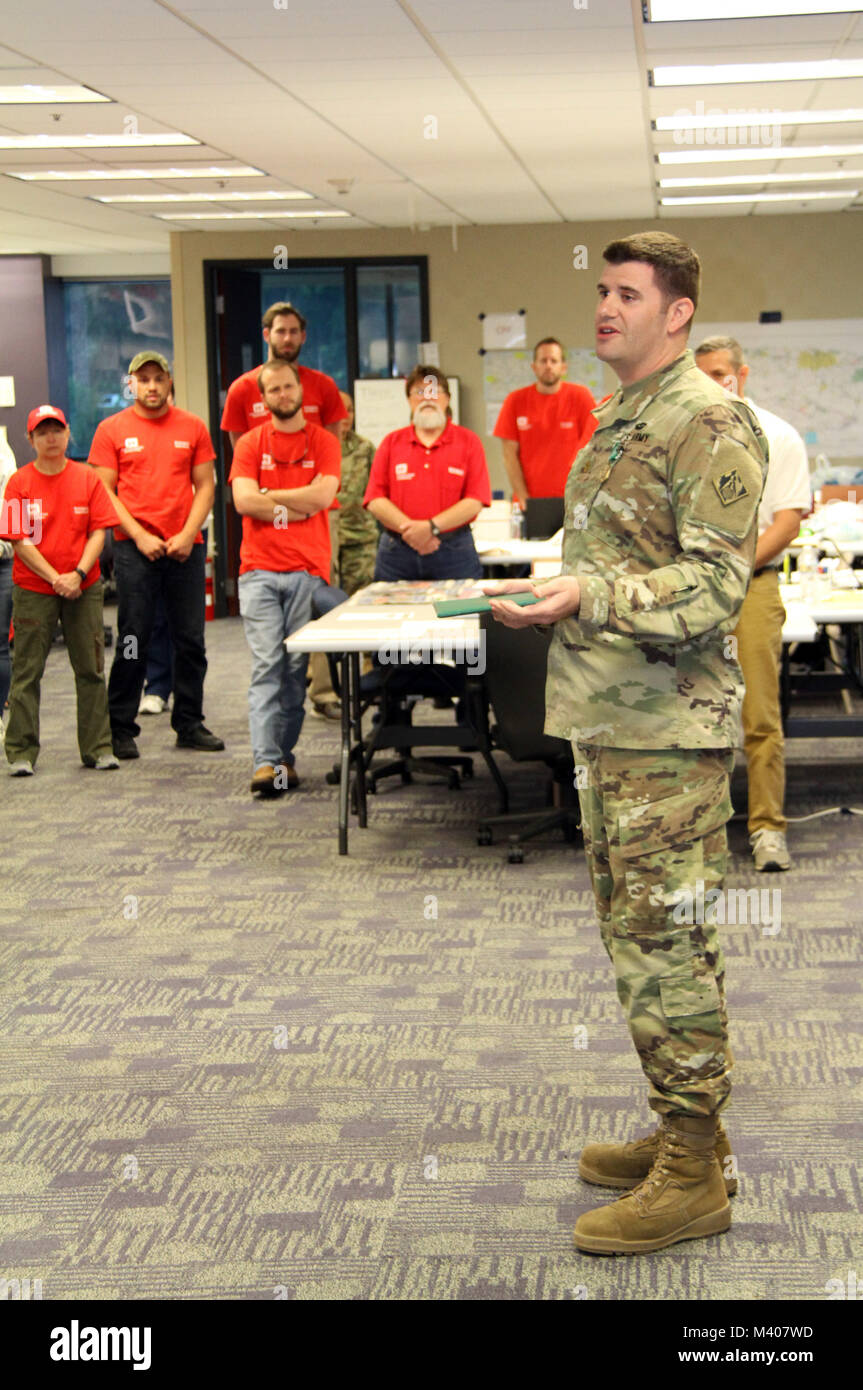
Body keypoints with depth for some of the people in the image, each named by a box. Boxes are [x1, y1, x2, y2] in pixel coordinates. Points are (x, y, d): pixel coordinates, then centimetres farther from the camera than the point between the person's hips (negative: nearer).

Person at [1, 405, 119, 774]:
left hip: (84, 588, 2)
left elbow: (98, 531, 0)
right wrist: (55, 578, -14)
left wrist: (78, 573, -13)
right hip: (33, 589, -2)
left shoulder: (87, 478, 4)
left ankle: (98, 748, 13)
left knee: (91, 669, 5)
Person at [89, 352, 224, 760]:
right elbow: (104, 492, 1)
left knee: (190, 638, 5)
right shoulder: (112, 430, 4)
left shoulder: (192, 427, 8)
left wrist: (188, 534, -6)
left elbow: (205, 485, 8)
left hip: (185, 547, 2)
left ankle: (189, 724, 15)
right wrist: (139, 536, -9)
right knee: (133, 640, -2)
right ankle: (121, 729, 5)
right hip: (134, 547, -2)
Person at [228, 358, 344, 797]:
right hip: (259, 570, 0)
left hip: (307, 570, 0)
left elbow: (322, 496, -5)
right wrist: (298, 506, -3)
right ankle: (266, 761, -14)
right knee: (266, 666, -8)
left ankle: (284, 755, 9)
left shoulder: (323, 441, 10)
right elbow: (244, 500, -4)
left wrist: (270, 496, -2)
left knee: (296, 666, 0)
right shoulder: (251, 443, 10)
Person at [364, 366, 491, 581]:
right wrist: (408, 529, -14)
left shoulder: (469, 441, 7)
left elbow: (475, 501, -3)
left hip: (454, 555, -1)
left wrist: (432, 527, -15)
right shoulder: (391, 442, 11)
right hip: (396, 554, 1)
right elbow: (375, 500, 2)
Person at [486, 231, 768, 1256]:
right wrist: (546, 592, 16)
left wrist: (588, 597, -30)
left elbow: (716, 584, -21)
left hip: (668, 729, -10)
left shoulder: (711, 424, -13)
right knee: (634, 930, 15)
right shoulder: (615, 421, 16)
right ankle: (681, 1133, 28)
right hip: (603, 714, 10)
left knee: (664, 940, -5)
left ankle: (693, 1177, 6)